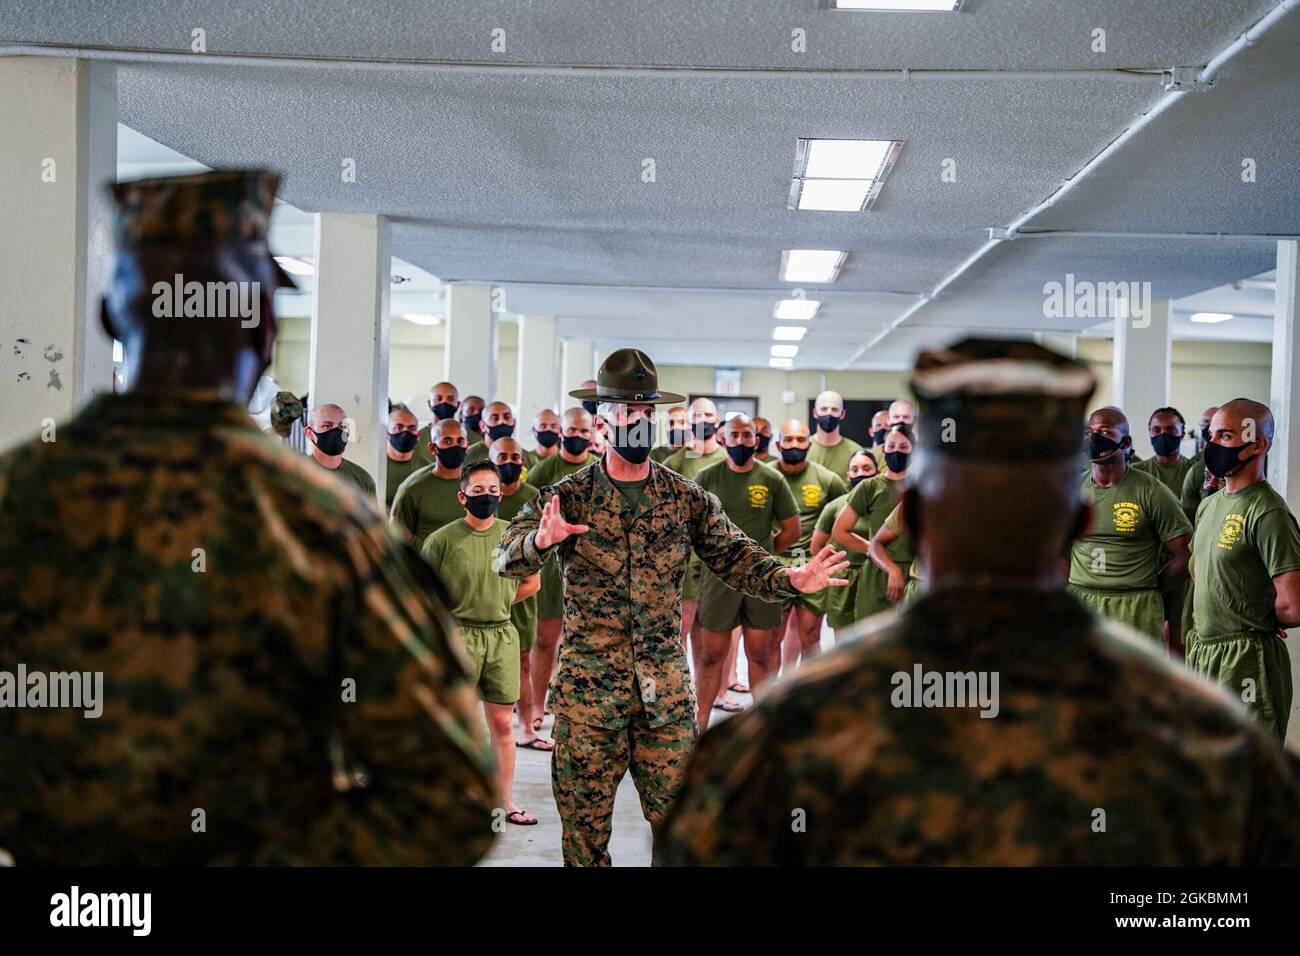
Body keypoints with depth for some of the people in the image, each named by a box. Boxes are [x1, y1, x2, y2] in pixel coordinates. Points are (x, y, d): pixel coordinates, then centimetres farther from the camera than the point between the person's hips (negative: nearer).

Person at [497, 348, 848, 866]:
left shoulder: (687, 498, 6)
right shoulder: (569, 497, -2)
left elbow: (734, 556, 5)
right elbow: (508, 558, -12)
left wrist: (790, 578, -14)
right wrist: (540, 541, -35)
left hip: (666, 684, 2)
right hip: (588, 684, -2)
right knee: (584, 822, 6)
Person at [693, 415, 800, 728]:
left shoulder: (771, 480, 2)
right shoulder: (707, 477, 0)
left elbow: (791, 530, 8)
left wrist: (760, 552, 4)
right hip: (718, 575, -1)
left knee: (761, 653, 7)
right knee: (711, 653, 3)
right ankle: (700, 723, 10)